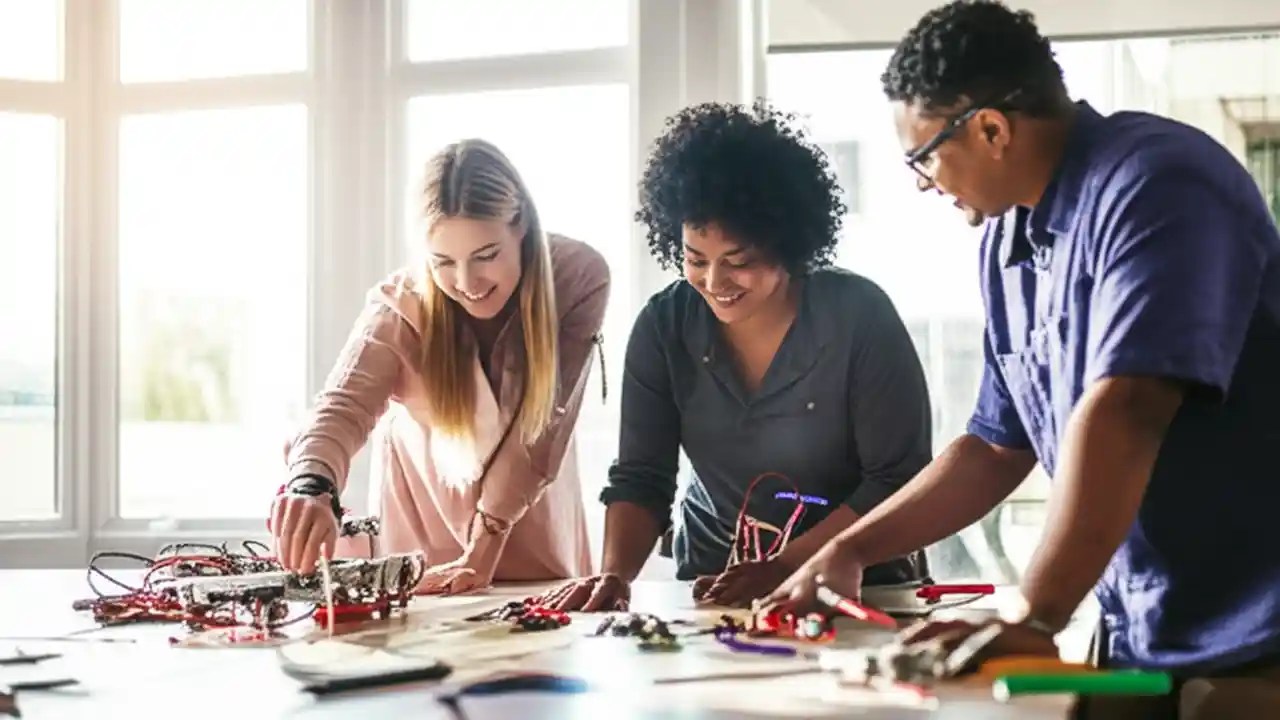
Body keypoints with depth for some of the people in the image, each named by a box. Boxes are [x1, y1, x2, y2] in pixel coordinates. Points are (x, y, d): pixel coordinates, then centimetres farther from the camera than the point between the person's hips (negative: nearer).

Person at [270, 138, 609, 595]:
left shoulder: (579, 279, -27)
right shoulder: (400, 306, -28)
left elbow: (542, 425, -26)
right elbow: (342, 409, -43)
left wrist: (484, 548, -29)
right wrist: (311, 488, -65)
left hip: (530, 509, 1)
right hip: (426, 502, 0)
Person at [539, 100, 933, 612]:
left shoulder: (859, 315, -14)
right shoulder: (663, 326, -5)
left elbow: (897, 480, -14)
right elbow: (641, 477, -4)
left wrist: (782, 569, -22)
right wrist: (615, 575, -22)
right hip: (714, 584, 2)